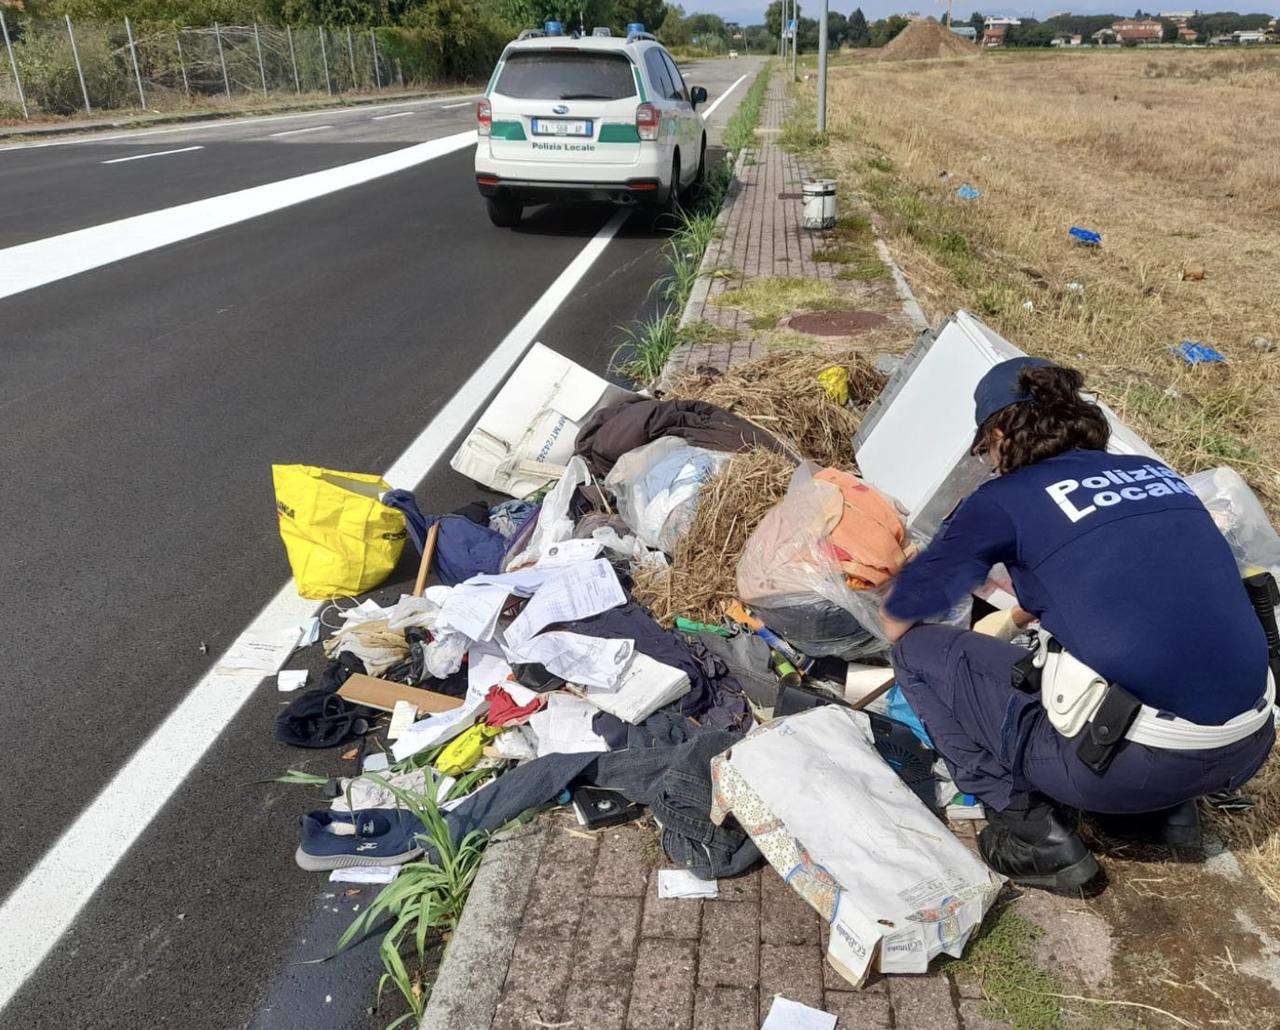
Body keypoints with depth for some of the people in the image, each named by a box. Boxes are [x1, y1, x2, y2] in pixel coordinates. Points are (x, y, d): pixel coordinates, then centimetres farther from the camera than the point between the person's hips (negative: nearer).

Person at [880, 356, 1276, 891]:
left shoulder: (1005, 500, -3)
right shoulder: (1156, 474, 14)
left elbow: (897, 620, 8)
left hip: (1138, 763, -7)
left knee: (920, 651, 7)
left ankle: (1032, 832, 6)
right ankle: (1162, 809, 22)